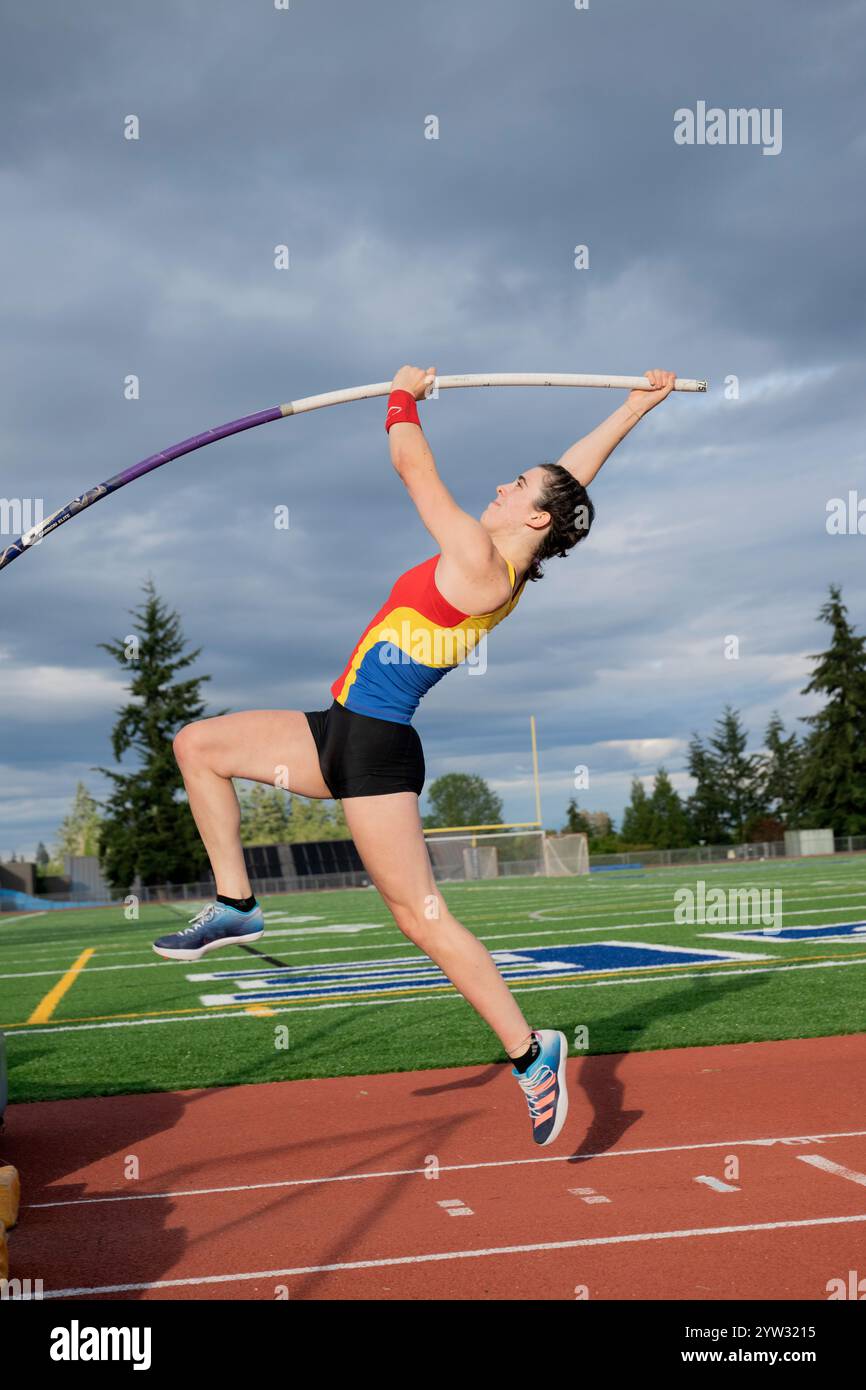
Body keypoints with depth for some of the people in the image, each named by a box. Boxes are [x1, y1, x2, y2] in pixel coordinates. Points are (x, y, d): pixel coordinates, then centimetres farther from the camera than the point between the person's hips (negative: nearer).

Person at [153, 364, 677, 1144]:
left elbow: (411, 463, -10)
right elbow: (576, 469, 19)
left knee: (420, 913, -5)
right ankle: (236, 905, 14)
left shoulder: (478, 561, -15)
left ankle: (530, 1050, 7)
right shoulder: (506, 570, 9)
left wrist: (405, 397, 9)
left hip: (376, 749, -10)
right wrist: (640, 403, 25)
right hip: (344, 732, 10)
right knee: (199, 744, 10)